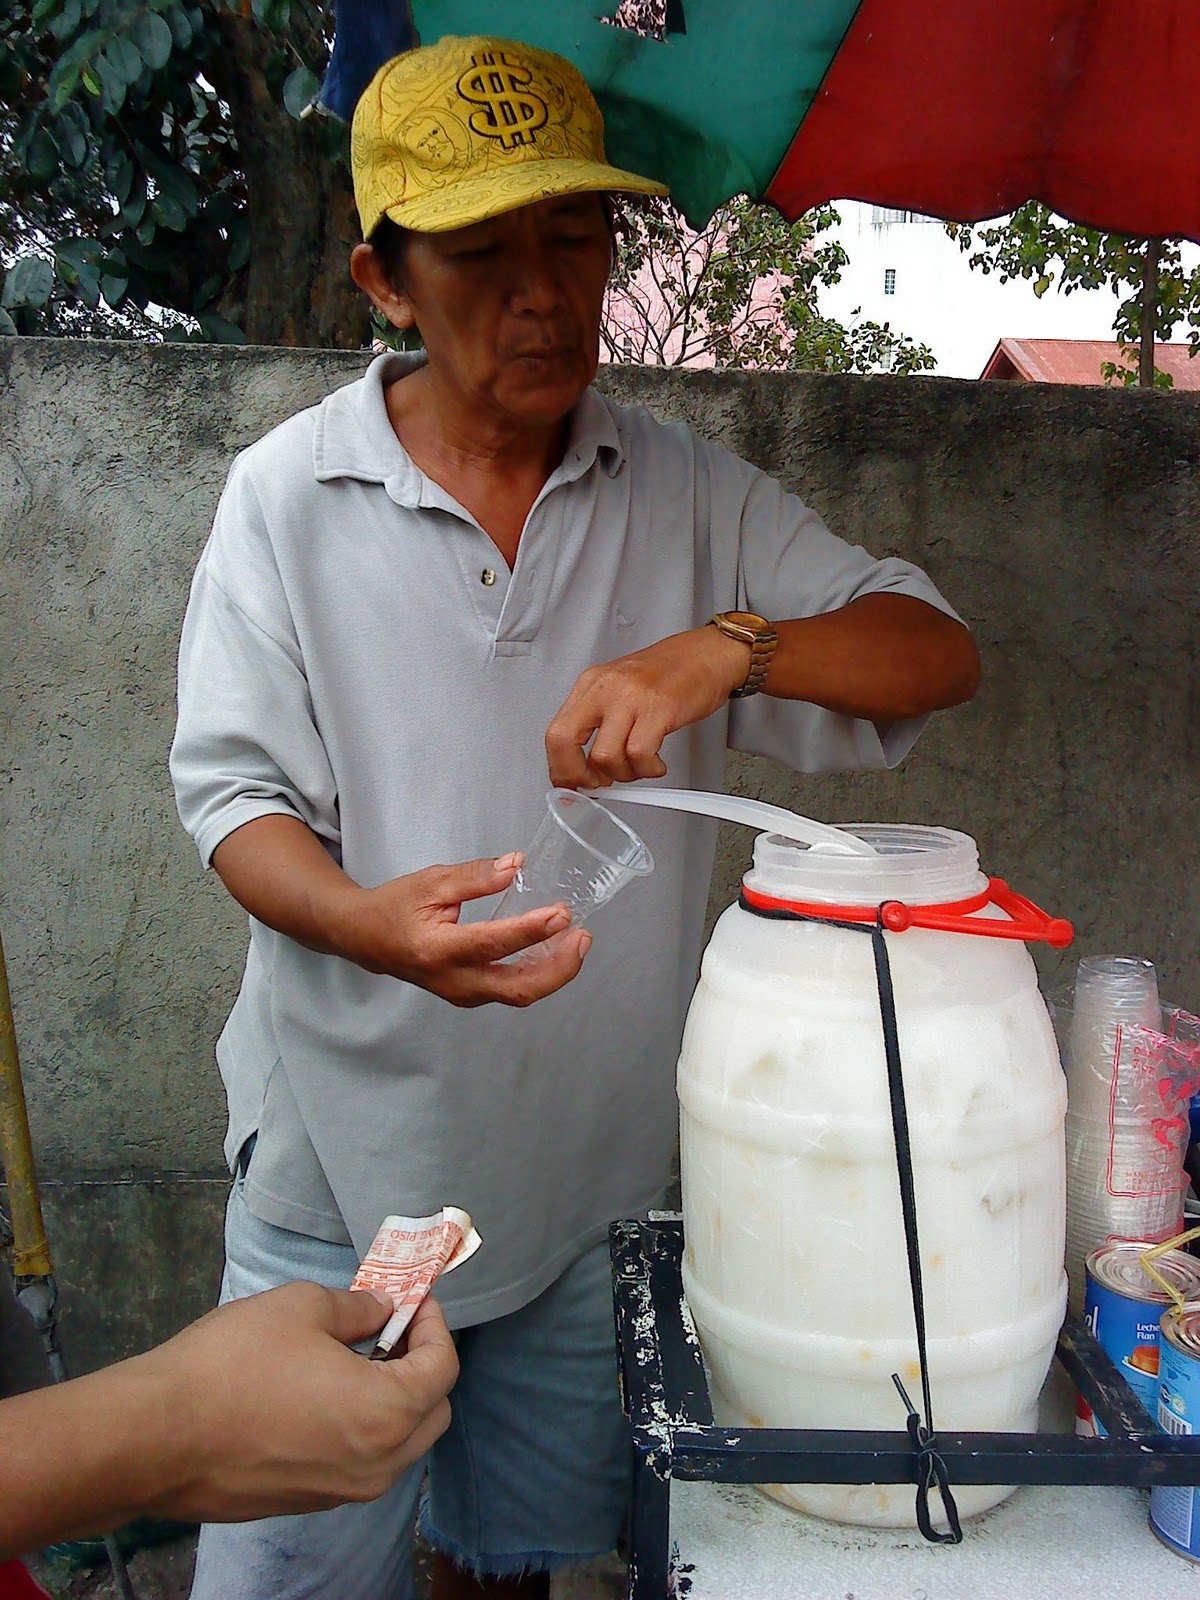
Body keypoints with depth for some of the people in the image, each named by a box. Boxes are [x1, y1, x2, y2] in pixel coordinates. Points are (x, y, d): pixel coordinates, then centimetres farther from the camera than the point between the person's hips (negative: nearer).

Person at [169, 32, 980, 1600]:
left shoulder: (689, 489, 0)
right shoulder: (288, 492, -5)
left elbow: (937, 653, -6)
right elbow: (235, 793, -6)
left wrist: (728, 645, -26)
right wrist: (369, 920, -28)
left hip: (598, 1161, 2)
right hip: (347, 1162, -1)